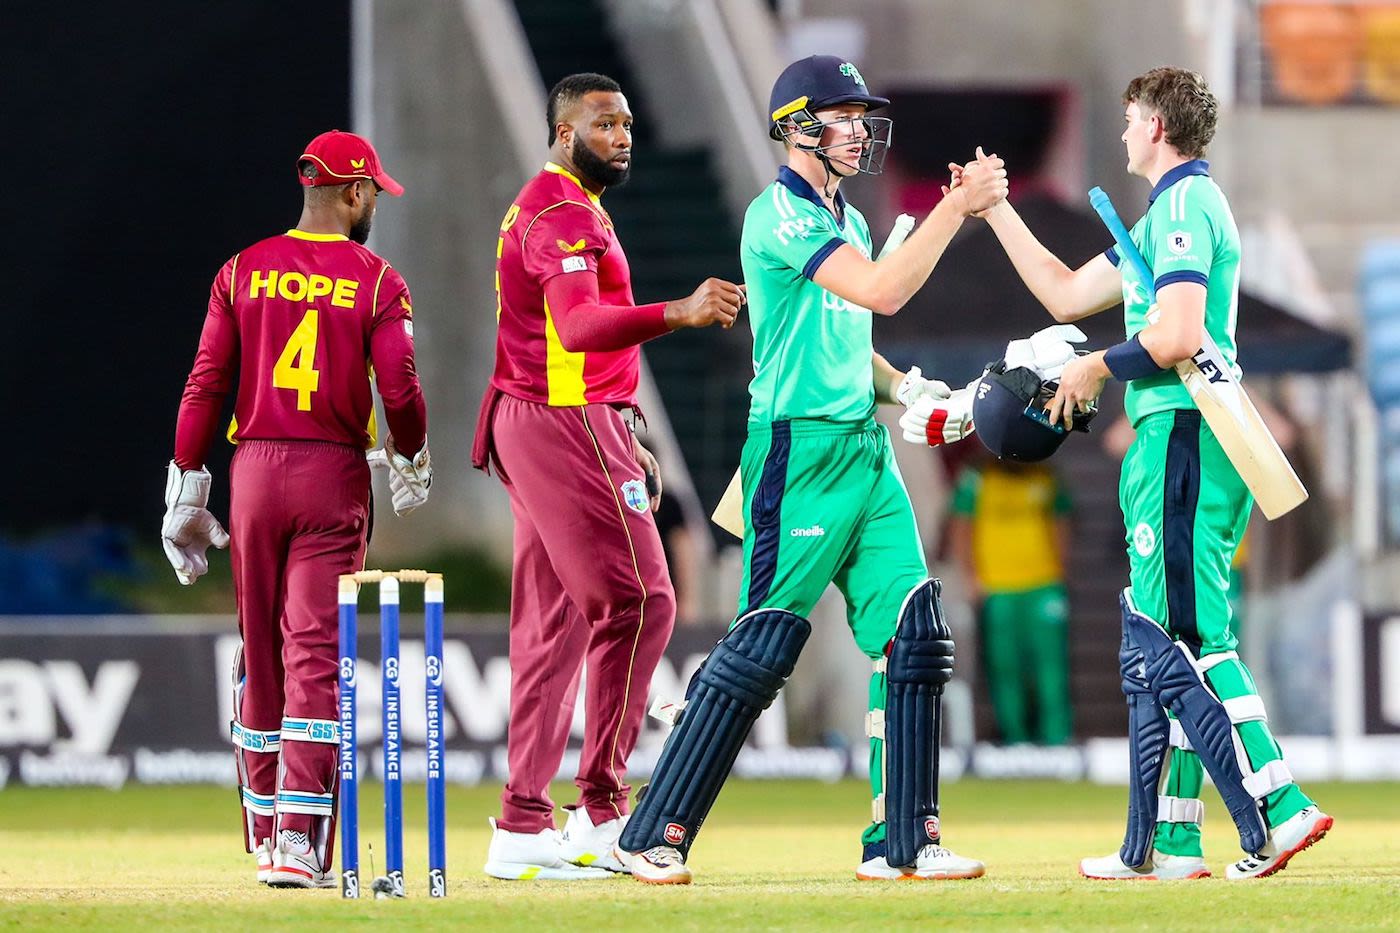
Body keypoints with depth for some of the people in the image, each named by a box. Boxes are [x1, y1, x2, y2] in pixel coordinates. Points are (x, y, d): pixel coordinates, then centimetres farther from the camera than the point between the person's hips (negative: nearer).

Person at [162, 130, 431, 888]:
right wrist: (410, 459, 11)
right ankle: (301, 842, -14)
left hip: (252, 470, 3)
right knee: (315, 656, -5)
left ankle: (266, 838, 19)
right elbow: (399, 392, -10)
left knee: (259, 656, 12)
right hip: (333, 478, -3)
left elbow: (205, 385, 1)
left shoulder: (243, 271, 5)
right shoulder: (377, 282, -3)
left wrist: (187, 493, 5)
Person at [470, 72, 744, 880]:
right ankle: (601, 810, -10)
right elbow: (578, 326, -32)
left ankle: (525, 827, 9)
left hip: (532, 422, 11)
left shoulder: (564, 207, 20)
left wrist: (622, 442, 22)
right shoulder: (562, 213, -15)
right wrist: (677, 313, -46)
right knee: (635, 601, -11)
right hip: (566, 425, -11)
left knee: (555, 619, 10)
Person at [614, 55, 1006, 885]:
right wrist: (959, 206, -21)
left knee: (913, 634, 2)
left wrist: (910, 393, 9)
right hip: (799, 449, -9)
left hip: (866, 449, 9)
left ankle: (902, 841, 6)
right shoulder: (780, 215, -11)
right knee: (764, 645, -9)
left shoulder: (847, 221, 17)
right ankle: (655, 837, -3)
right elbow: (882, 291, -22)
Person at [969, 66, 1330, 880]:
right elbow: (1068, 295, 28)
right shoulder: (1170, 211, 22)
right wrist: (994, 210, 30)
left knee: (1188, 643, -14)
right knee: (1160, 644, 12)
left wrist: (1096, 369, -5)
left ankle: (1277, 812, -20)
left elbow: (1176, 339, -21)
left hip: (1184, 439, -11)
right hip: (1173, 442, 11)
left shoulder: (1185, 206, -10)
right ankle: (1166, 843, 14)